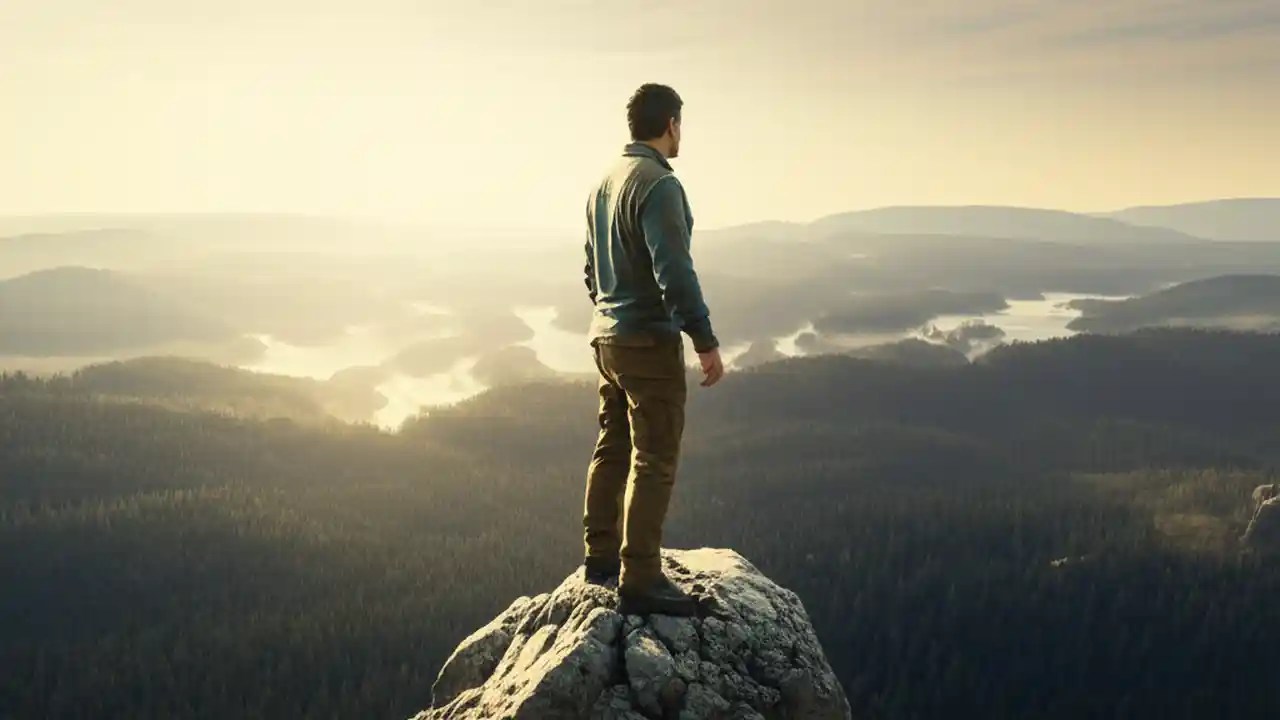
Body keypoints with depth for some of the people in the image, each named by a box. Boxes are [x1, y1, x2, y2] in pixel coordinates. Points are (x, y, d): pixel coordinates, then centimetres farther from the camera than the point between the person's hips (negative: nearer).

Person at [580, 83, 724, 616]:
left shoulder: (604, 183, 12)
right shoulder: (658, 184, -16)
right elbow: (675, 272, -22)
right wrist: (706, 341, -19)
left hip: (606, 337, 9)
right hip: (649, 341, -9)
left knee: (612, 448, 17)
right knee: (653, 461, -5)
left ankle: (601, 556, 27)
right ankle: (639, 581, -3)